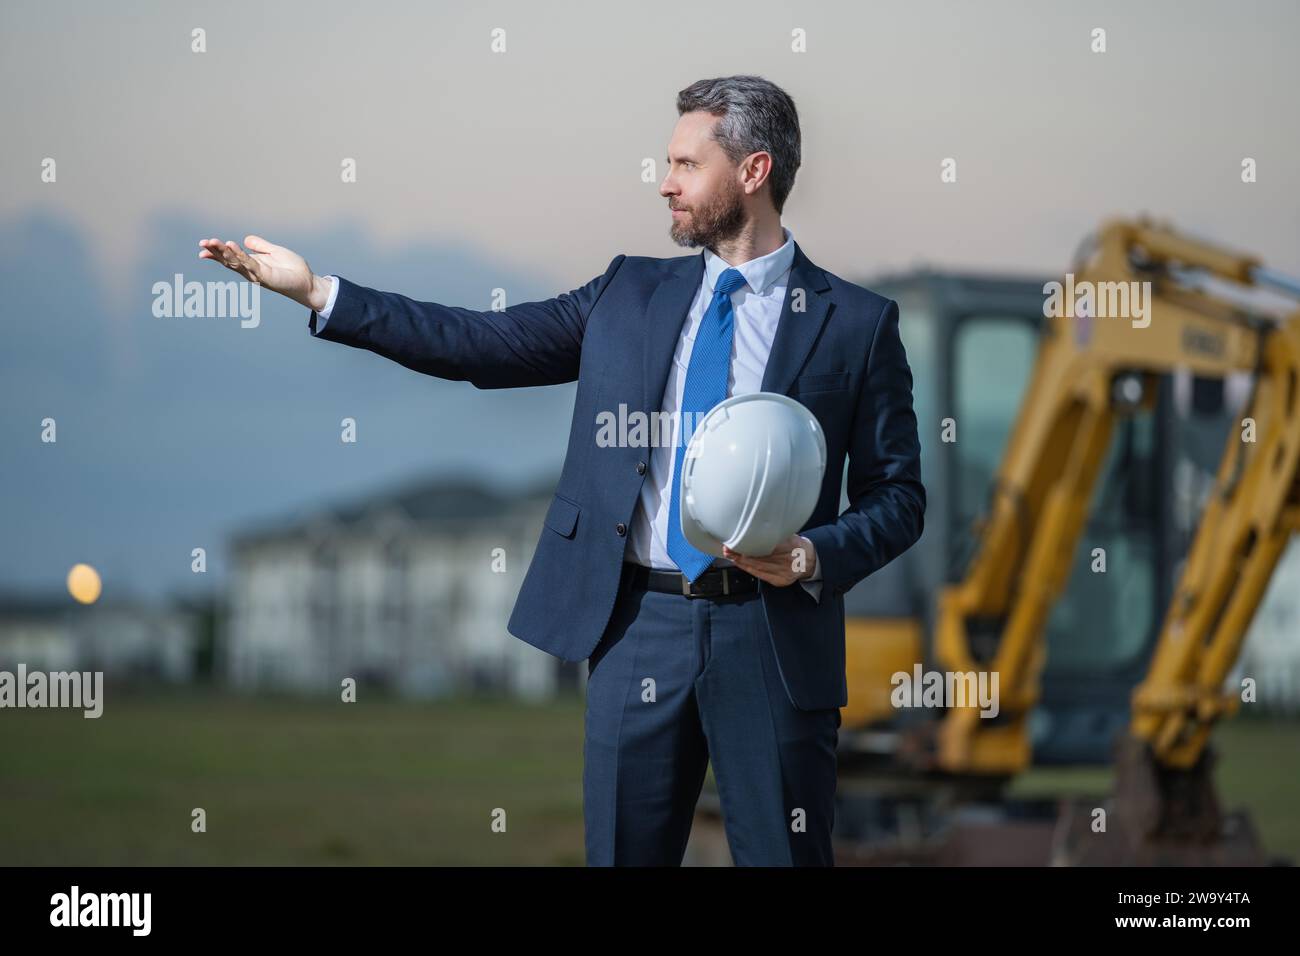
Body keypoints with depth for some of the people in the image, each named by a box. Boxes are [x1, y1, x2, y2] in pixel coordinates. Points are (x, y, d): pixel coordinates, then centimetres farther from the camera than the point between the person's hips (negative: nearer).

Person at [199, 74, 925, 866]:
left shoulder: (856, 323, 1)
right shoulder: (629, 293, 12)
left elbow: (897, 497, 2)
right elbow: (482, 344, 9)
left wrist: (816, 558, -17)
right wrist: (316, 291, 3)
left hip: (770, 638, -3)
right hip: (639, 625, 3)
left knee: (782, 856, 1)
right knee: (625, 853, 8)